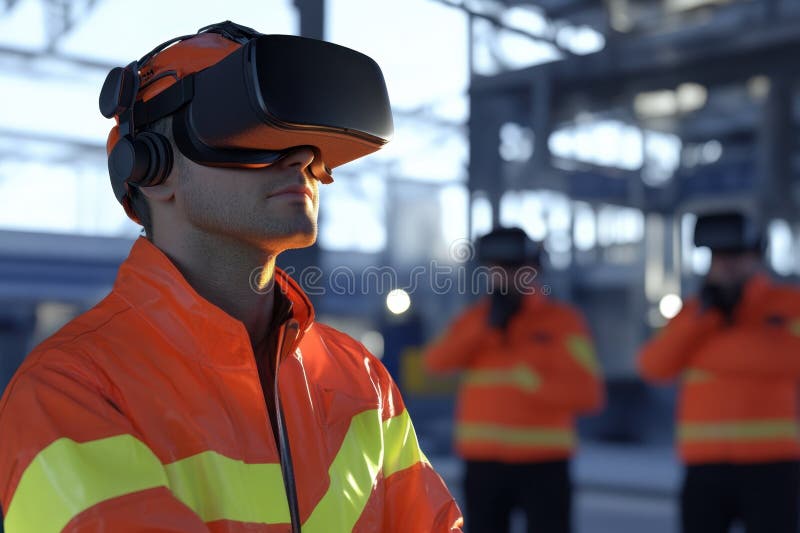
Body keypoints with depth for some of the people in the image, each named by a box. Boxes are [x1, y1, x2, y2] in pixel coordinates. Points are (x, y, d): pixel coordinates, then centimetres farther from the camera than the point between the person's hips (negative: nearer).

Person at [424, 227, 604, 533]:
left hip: (543, 463, -3)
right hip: (483, 461, 3)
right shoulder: (474, 318, 8)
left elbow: (588, 394, -12)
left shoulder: (563, 320, -4)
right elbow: (436, 362, -9)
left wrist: (530, 380, -20)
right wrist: (485, 326, -16)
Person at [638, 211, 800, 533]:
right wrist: (701, 316, -11)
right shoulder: (693, 311, 12)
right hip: (705, 464, 3)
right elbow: (654, 367, -1)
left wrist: (710, 350, -10)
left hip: (770, 464, -3)